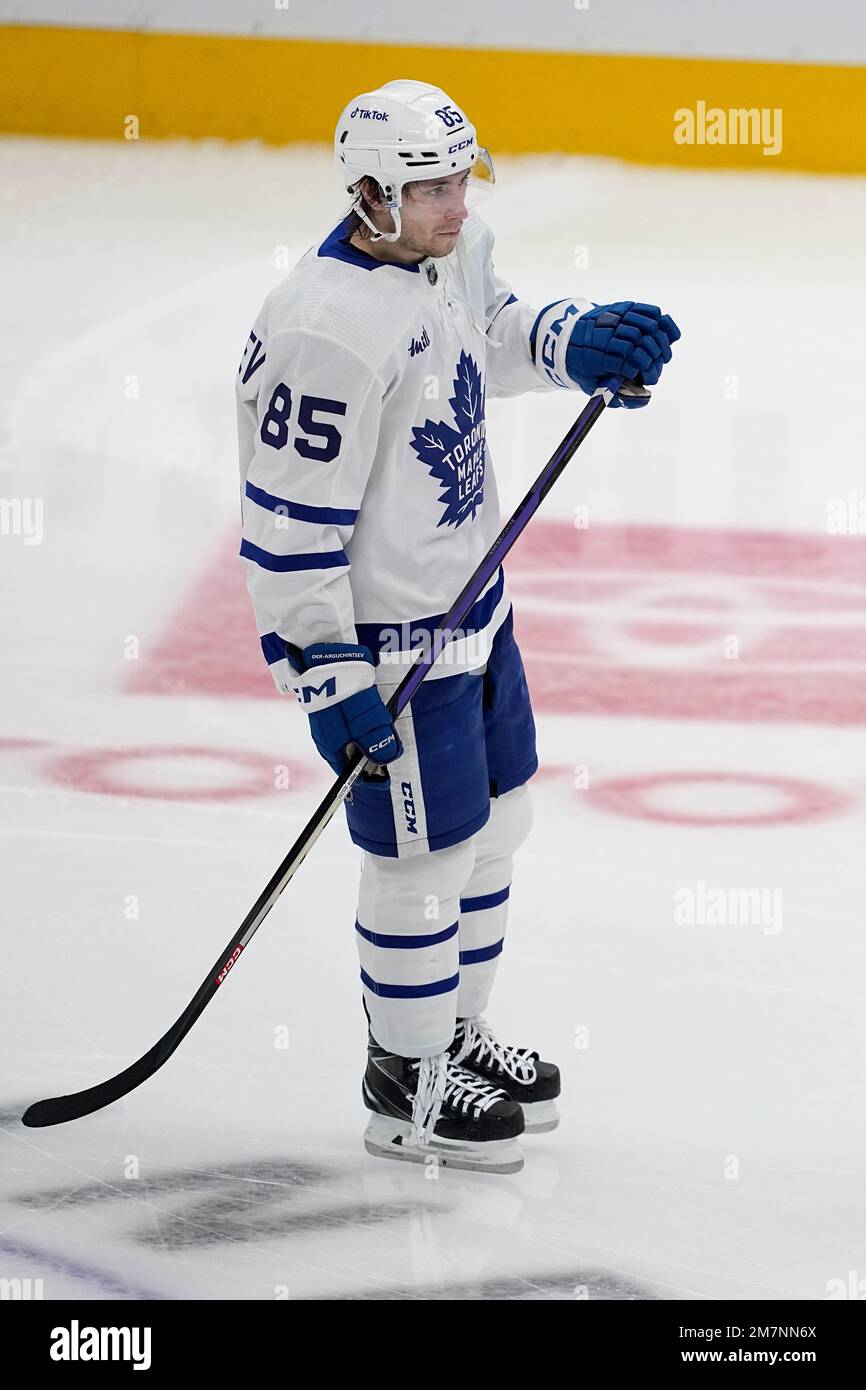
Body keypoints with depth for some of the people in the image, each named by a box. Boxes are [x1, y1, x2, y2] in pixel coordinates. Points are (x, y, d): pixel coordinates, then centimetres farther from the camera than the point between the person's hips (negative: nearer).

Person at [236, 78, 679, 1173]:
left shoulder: (451, 250, -3)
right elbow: (290, 522, -25)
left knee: (495, 819, 21)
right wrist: (330, 680, -23)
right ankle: (405, 1087, 20)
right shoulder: (329, 331, -30)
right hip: (385, 636, -9)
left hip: (469, 595, 9)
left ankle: (453, 1033, 40)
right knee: (424, 857, 2)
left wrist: (583, 343, -1)